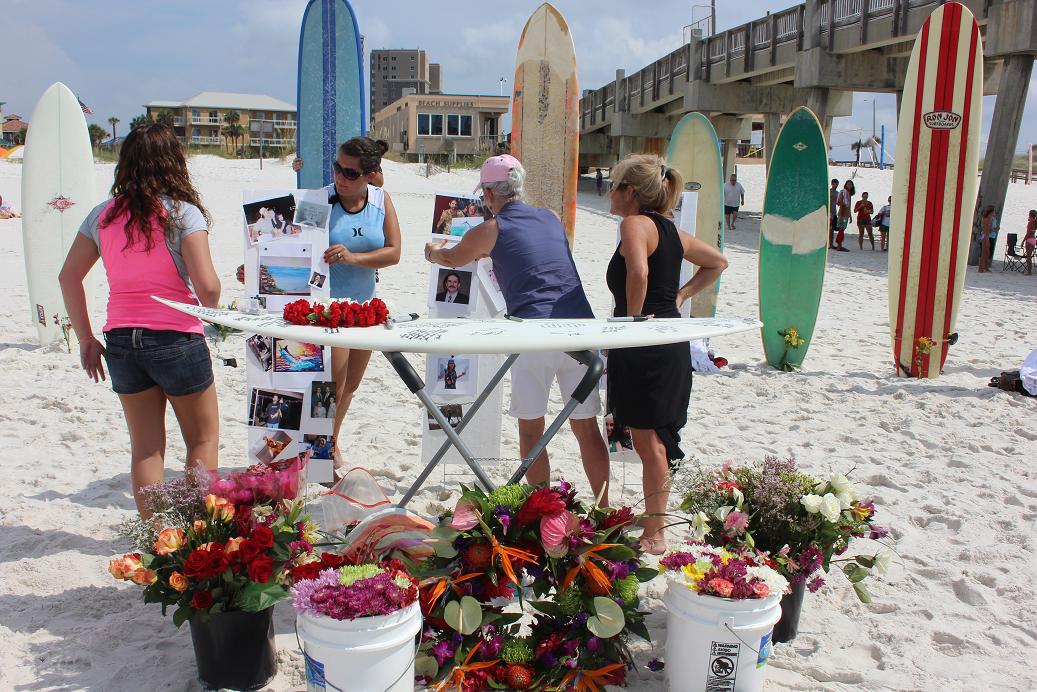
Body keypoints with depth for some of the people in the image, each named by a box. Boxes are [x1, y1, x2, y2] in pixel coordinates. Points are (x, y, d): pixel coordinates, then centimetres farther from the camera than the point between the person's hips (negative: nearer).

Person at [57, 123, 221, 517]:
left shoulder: (103, 215, 5)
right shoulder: (182, 212, -10)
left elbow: (68, 277, 7)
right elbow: (207, 285, -18)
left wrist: (85, 338, 13)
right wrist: (210, 309, 4)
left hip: (121, 341, 5)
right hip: (176, 339, -4)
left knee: (145, 447, 15)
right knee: (203, 439, 13)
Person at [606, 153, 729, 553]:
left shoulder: (634, 223, -11)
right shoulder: (672, 230, 16)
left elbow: (638, 272, -30)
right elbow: (717, 263, 27)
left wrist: (632, 317, -17)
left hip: (645, 346, -9)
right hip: (668, 340, 9)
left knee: (648, 440, -2)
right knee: (648, 438, 16)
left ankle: (655, 536, 7)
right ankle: (653, 522, 27)